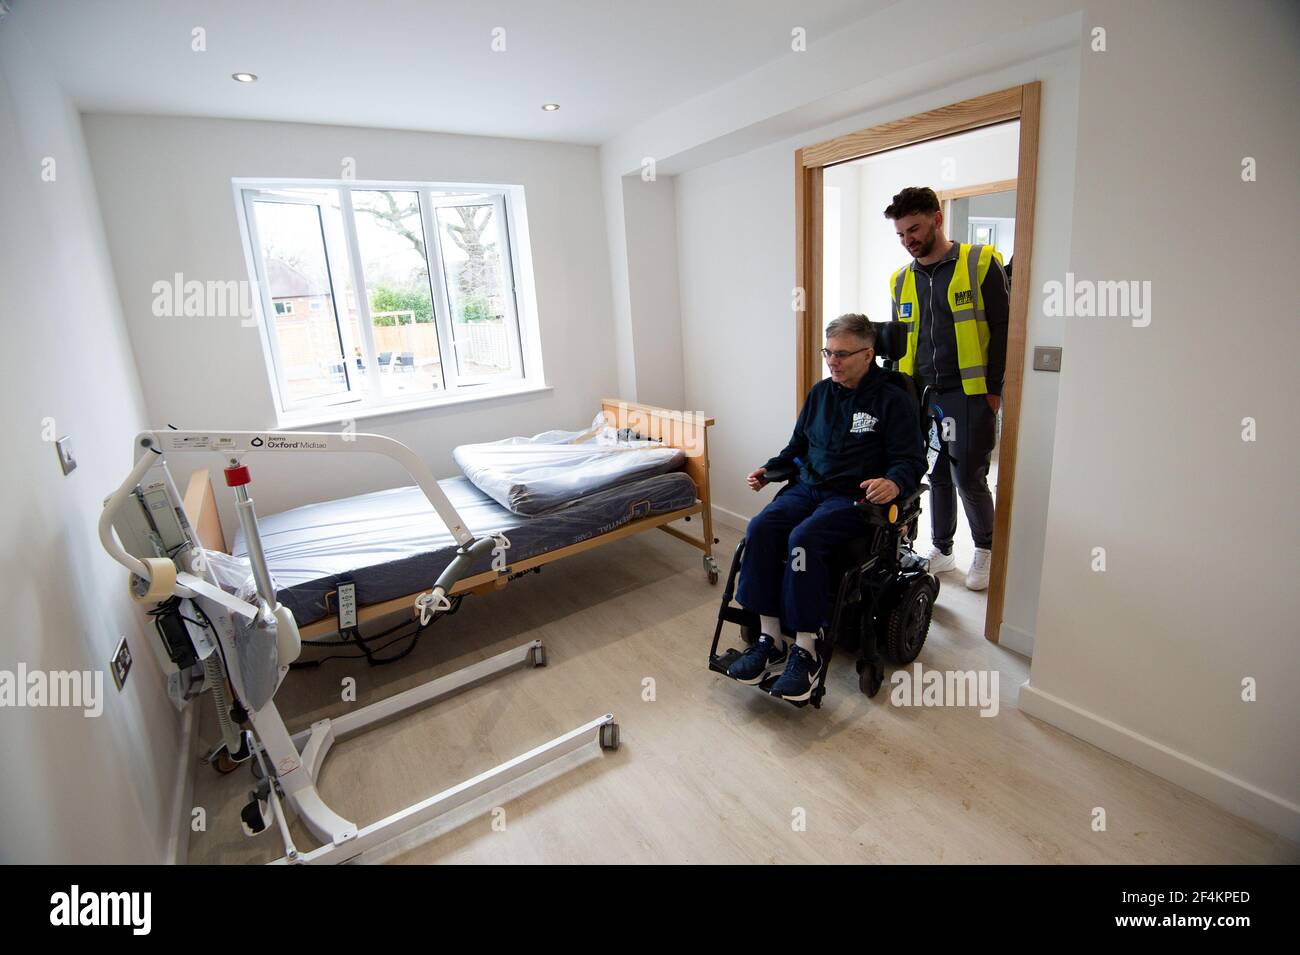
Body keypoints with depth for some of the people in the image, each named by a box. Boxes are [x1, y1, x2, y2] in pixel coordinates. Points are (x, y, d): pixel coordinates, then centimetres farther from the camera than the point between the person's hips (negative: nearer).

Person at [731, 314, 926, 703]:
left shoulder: (893, 400, 0)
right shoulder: (820, 392, 16)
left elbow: (912, 460, -4)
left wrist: (894, 482, -27)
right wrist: (769, 469, 9)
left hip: (854, 496, -5)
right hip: (807, 487, 5)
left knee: (803, 539, -34)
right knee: (760, 529, -25)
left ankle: (806, 649, -23)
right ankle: (770, 638, -20)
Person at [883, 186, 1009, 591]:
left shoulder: (981, 263, -2)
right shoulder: (902, 280, 12)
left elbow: (1002, 329, -4)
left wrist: (994, 389, -9)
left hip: (969, 395, -4)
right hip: (922, 396, 5)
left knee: (969, 477, -2)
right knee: (937, 477, 11)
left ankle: (986, 548, 22)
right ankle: (941, 550, 26)